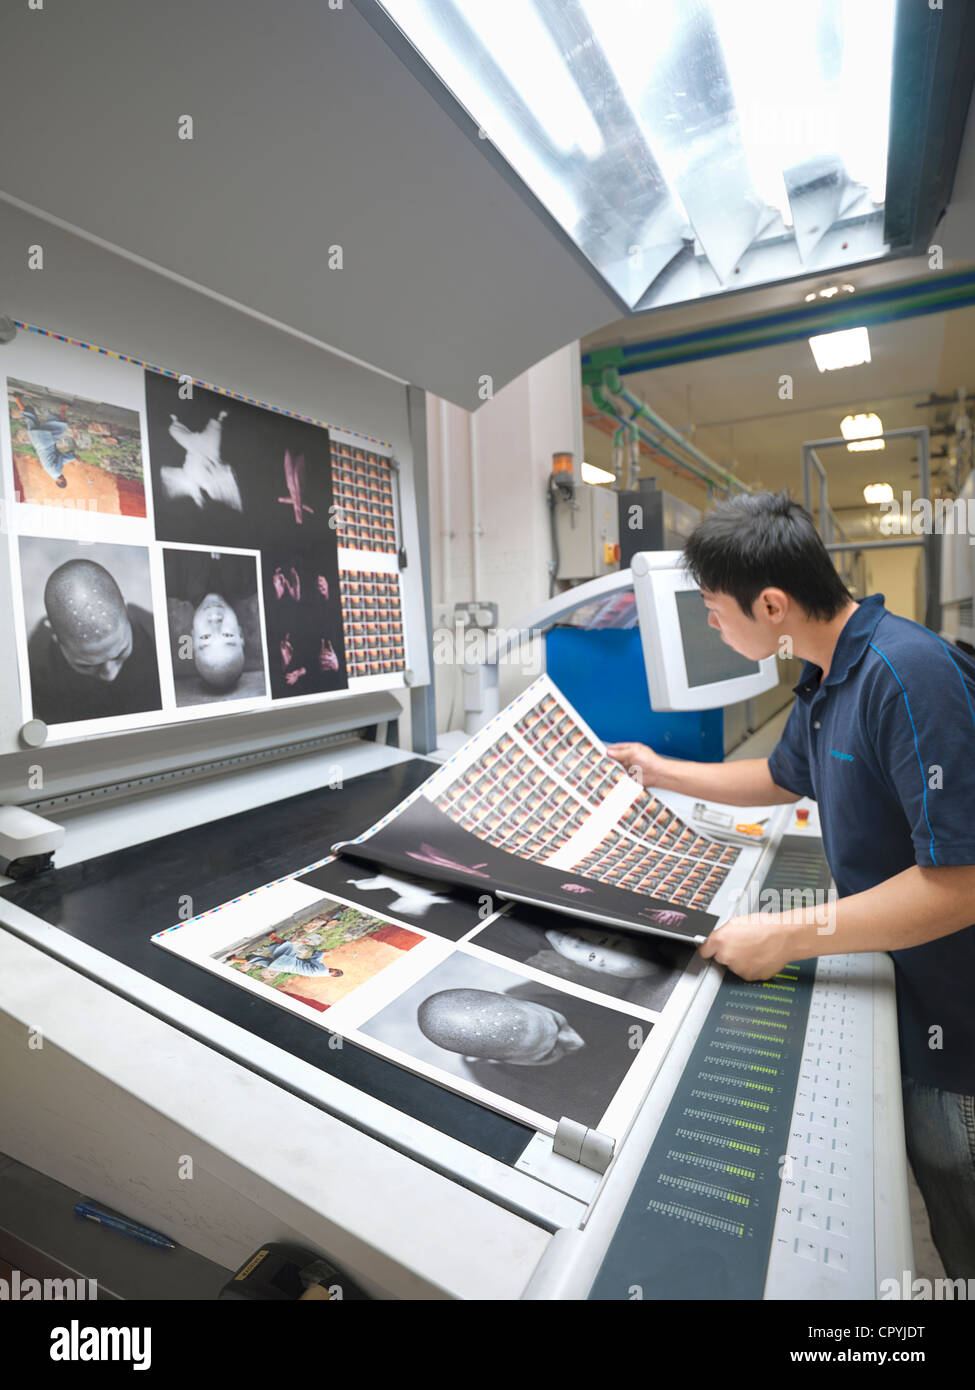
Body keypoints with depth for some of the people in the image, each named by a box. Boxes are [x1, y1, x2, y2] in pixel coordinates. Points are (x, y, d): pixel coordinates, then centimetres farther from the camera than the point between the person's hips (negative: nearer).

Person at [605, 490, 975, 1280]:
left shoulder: (908, 675, -28)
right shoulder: (825, 681, 3)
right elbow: (782, 777, 20)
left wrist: (789, 936, -25)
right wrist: (664, 773, 22)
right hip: (885, 989, 8)